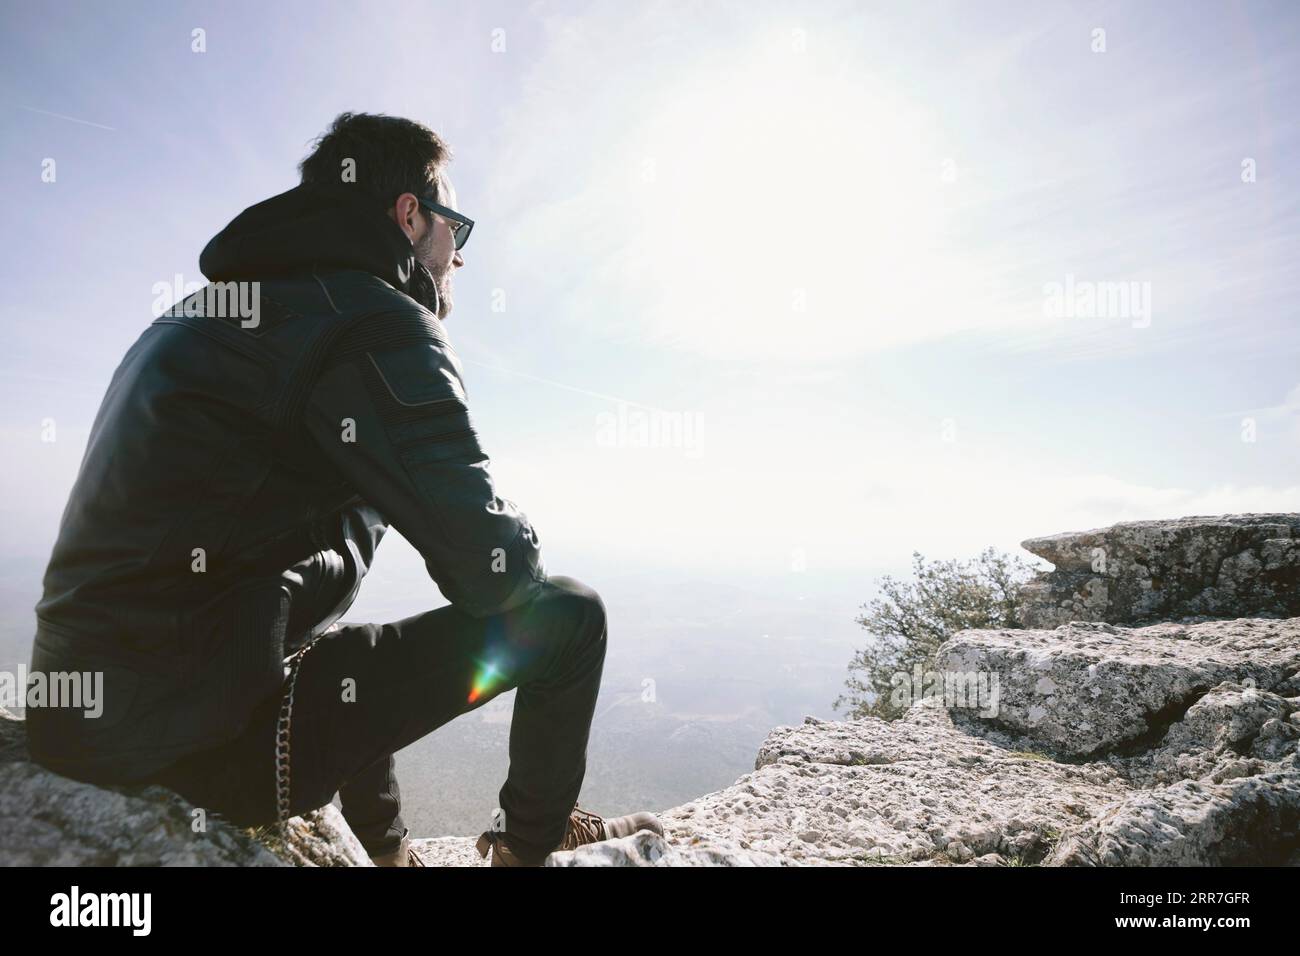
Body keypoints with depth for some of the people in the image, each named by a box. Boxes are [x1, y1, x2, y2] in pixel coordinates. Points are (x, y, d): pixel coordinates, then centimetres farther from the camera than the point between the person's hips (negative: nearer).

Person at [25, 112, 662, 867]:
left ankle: (388, 850, 45)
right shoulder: (378, 320, -14)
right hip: (201, 734, -10)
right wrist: (518, 560, 6)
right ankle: (530, 842, 20)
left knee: (348, 646, 38)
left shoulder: (217, 307, 14)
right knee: (568, 614, -5)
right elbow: (494, 570, -16)